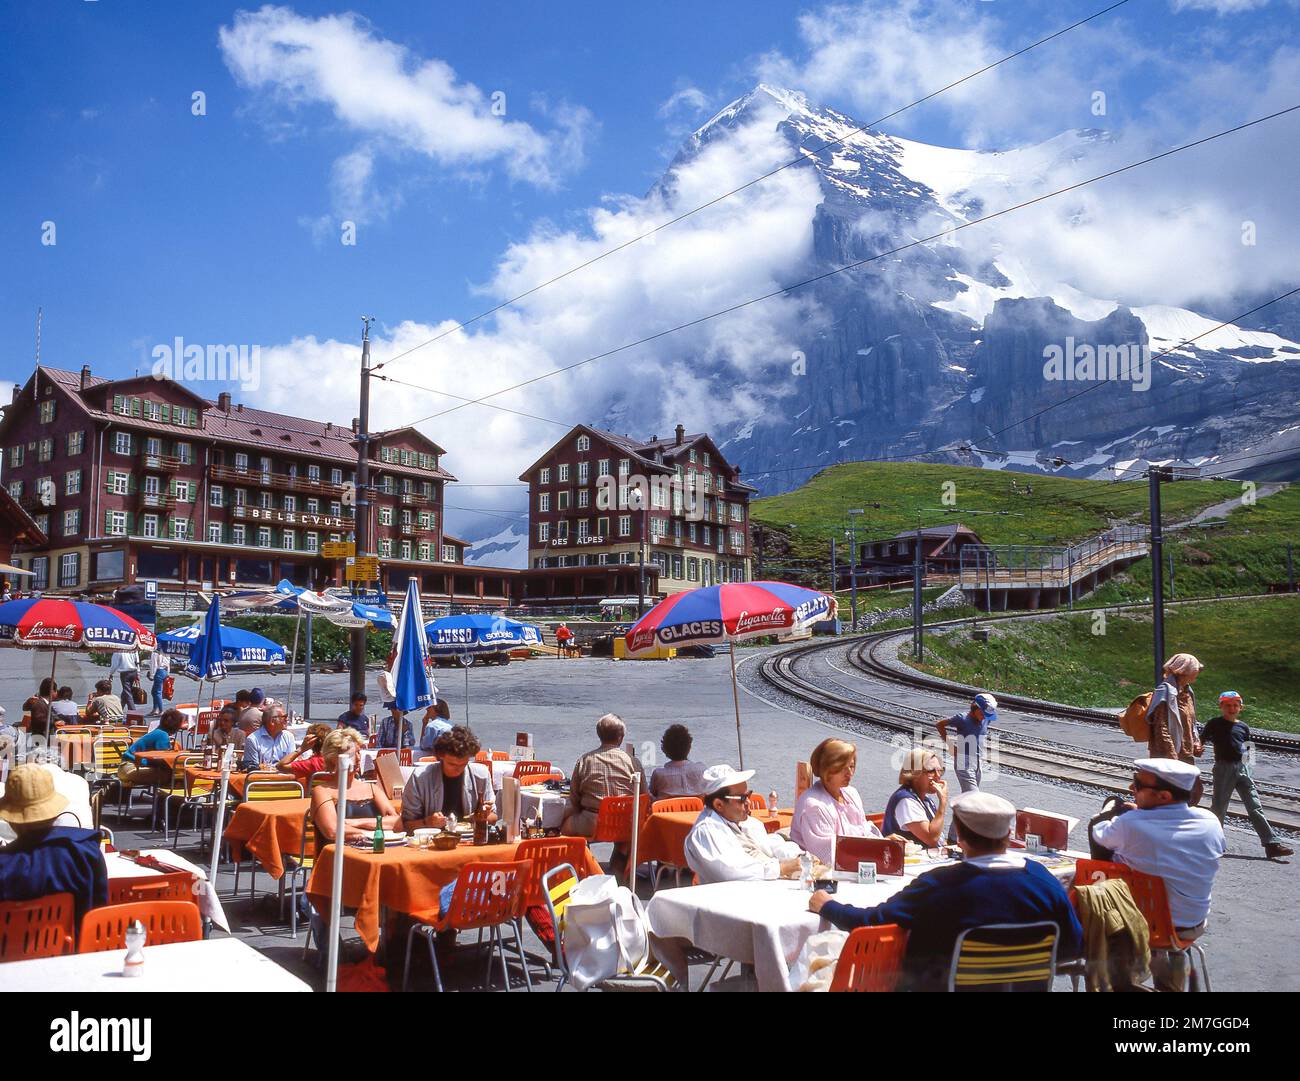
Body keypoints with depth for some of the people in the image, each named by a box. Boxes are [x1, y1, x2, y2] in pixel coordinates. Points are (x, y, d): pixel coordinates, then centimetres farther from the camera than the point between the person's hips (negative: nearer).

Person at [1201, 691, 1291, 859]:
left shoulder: (1243, 727, 12)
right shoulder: (1214, 724, 0)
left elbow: (1246, 749, 21)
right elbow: (1201, 741, 3)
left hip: (1242, 768, 4)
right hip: (1223, 768, -3)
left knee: (1255, 807, 0)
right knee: (1219, 807, 3)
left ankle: (1272, 845, -3)